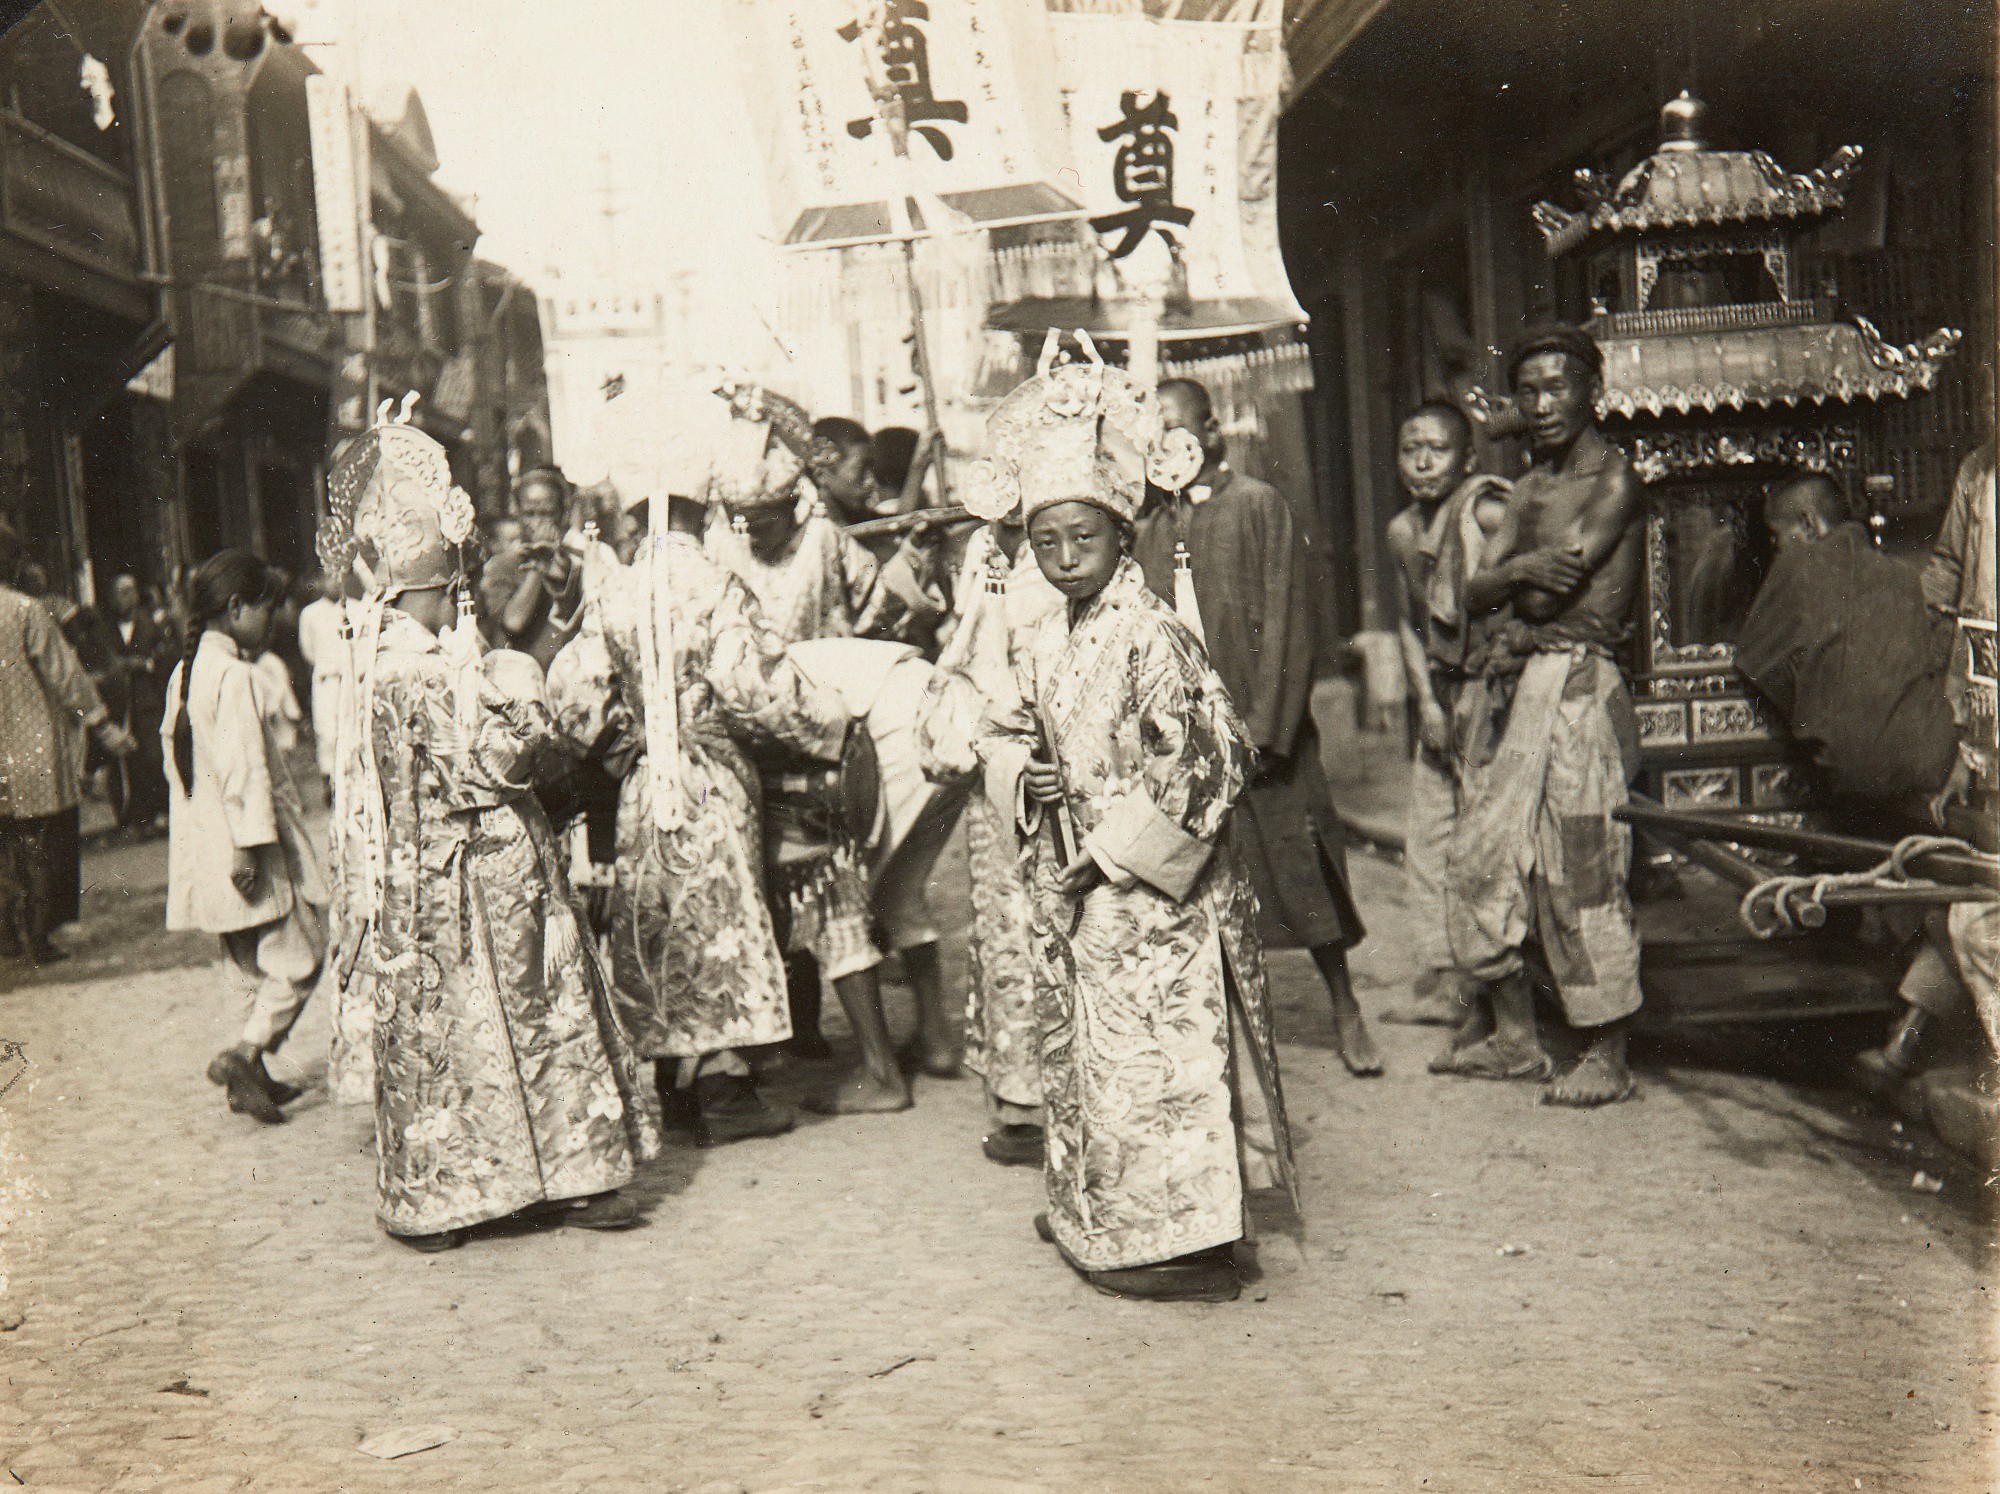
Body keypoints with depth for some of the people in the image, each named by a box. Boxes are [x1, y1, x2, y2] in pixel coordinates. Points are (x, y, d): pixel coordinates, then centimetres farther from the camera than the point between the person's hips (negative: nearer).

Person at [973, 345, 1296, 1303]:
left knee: (1152, 1059, -3)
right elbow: (1013, 731, 22)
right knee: (1080, 1046, 18)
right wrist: (1021, 774, -2)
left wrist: (1120, 846, -17)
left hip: (1148, 894, -9)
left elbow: (1208, 757, -22)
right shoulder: (1049, 644, 8)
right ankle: (1093, 1215, 34)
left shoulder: (1151, 638, -17)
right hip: (1073, 888, 9)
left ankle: (1181, 1243, 9)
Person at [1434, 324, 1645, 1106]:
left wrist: (1508, 588, 3)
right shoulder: (1530, 486, 19)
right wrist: (1522, 571, -10)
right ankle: (1513, 1034, 20)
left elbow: (1546, 596, -15)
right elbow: (1477, 591, 8)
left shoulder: (1613, 481, -5)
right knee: (1479, 864, 8)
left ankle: (1607, 1057, 2)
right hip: (1508, 687, 8)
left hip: (1574, 684, -8)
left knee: (1581, 873, -7)